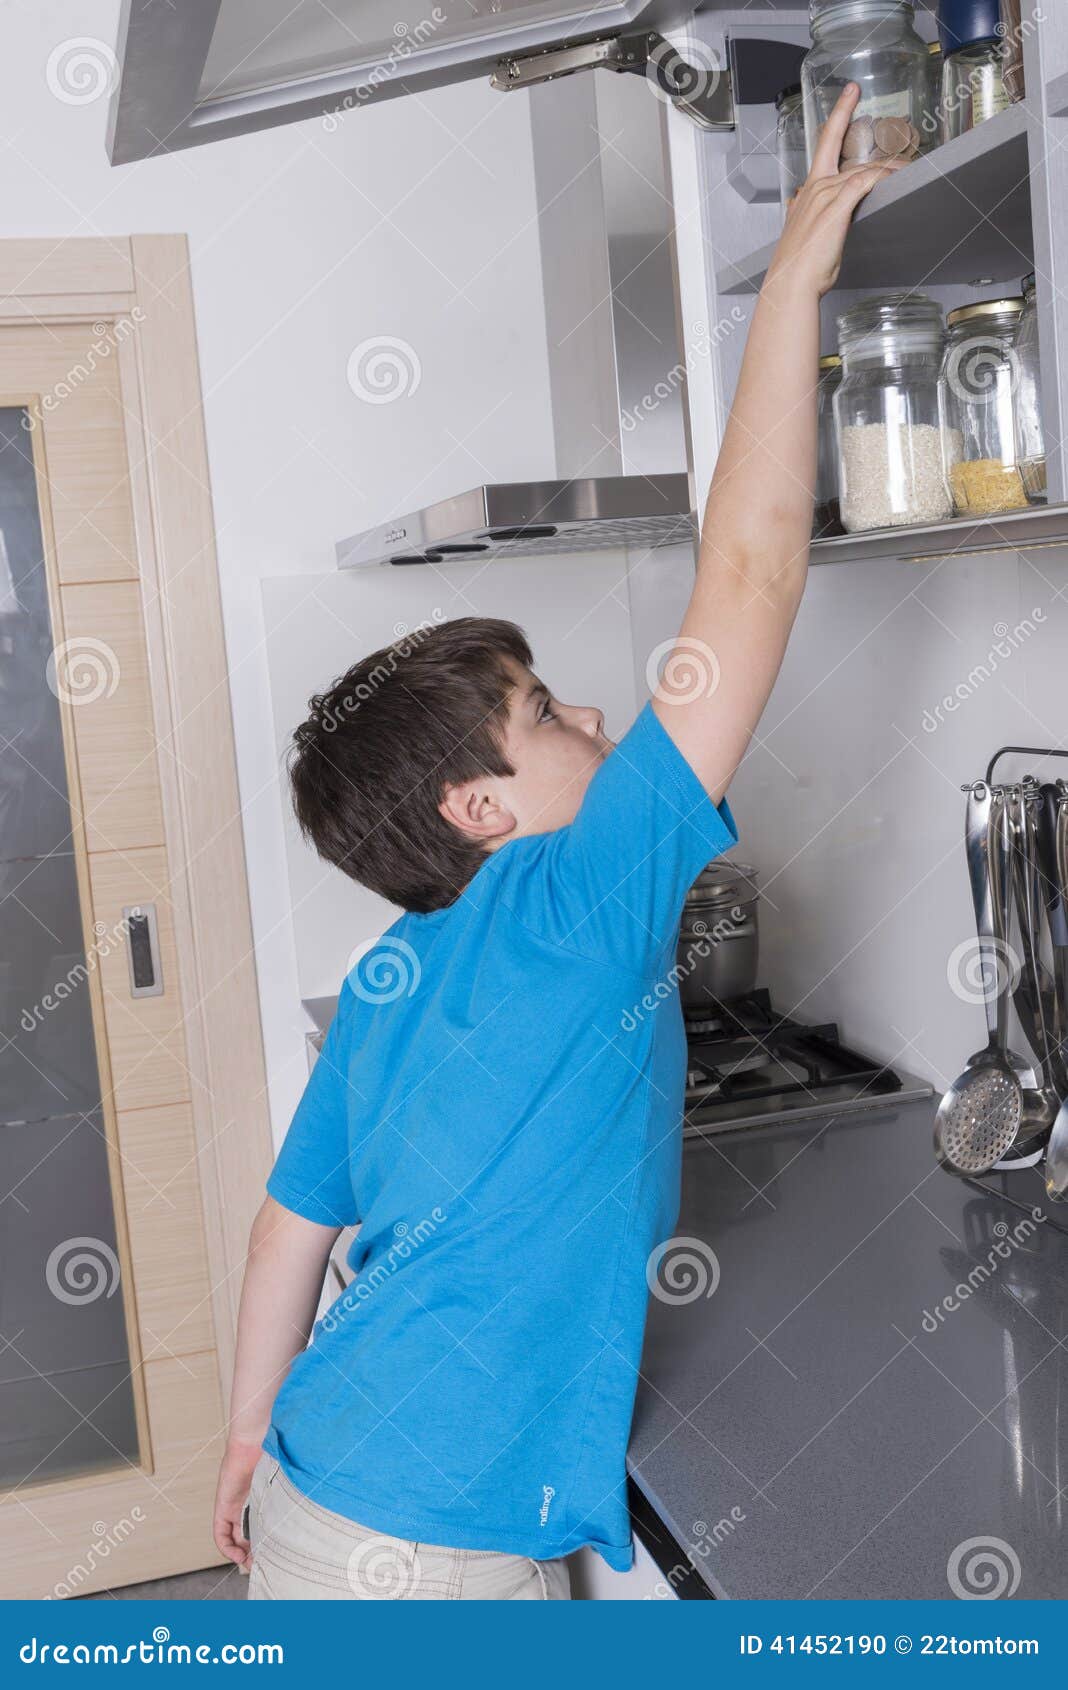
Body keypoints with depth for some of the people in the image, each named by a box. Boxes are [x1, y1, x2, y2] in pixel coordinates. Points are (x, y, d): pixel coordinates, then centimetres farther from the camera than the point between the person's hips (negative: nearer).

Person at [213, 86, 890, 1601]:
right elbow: (749, 577, -23)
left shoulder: (387, 986, 3)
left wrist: (253, 1446, 23)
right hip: (431, 1560, -7)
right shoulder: (580, 910, -20)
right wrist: (795, 283, -16)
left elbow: (293, 1223, 10)